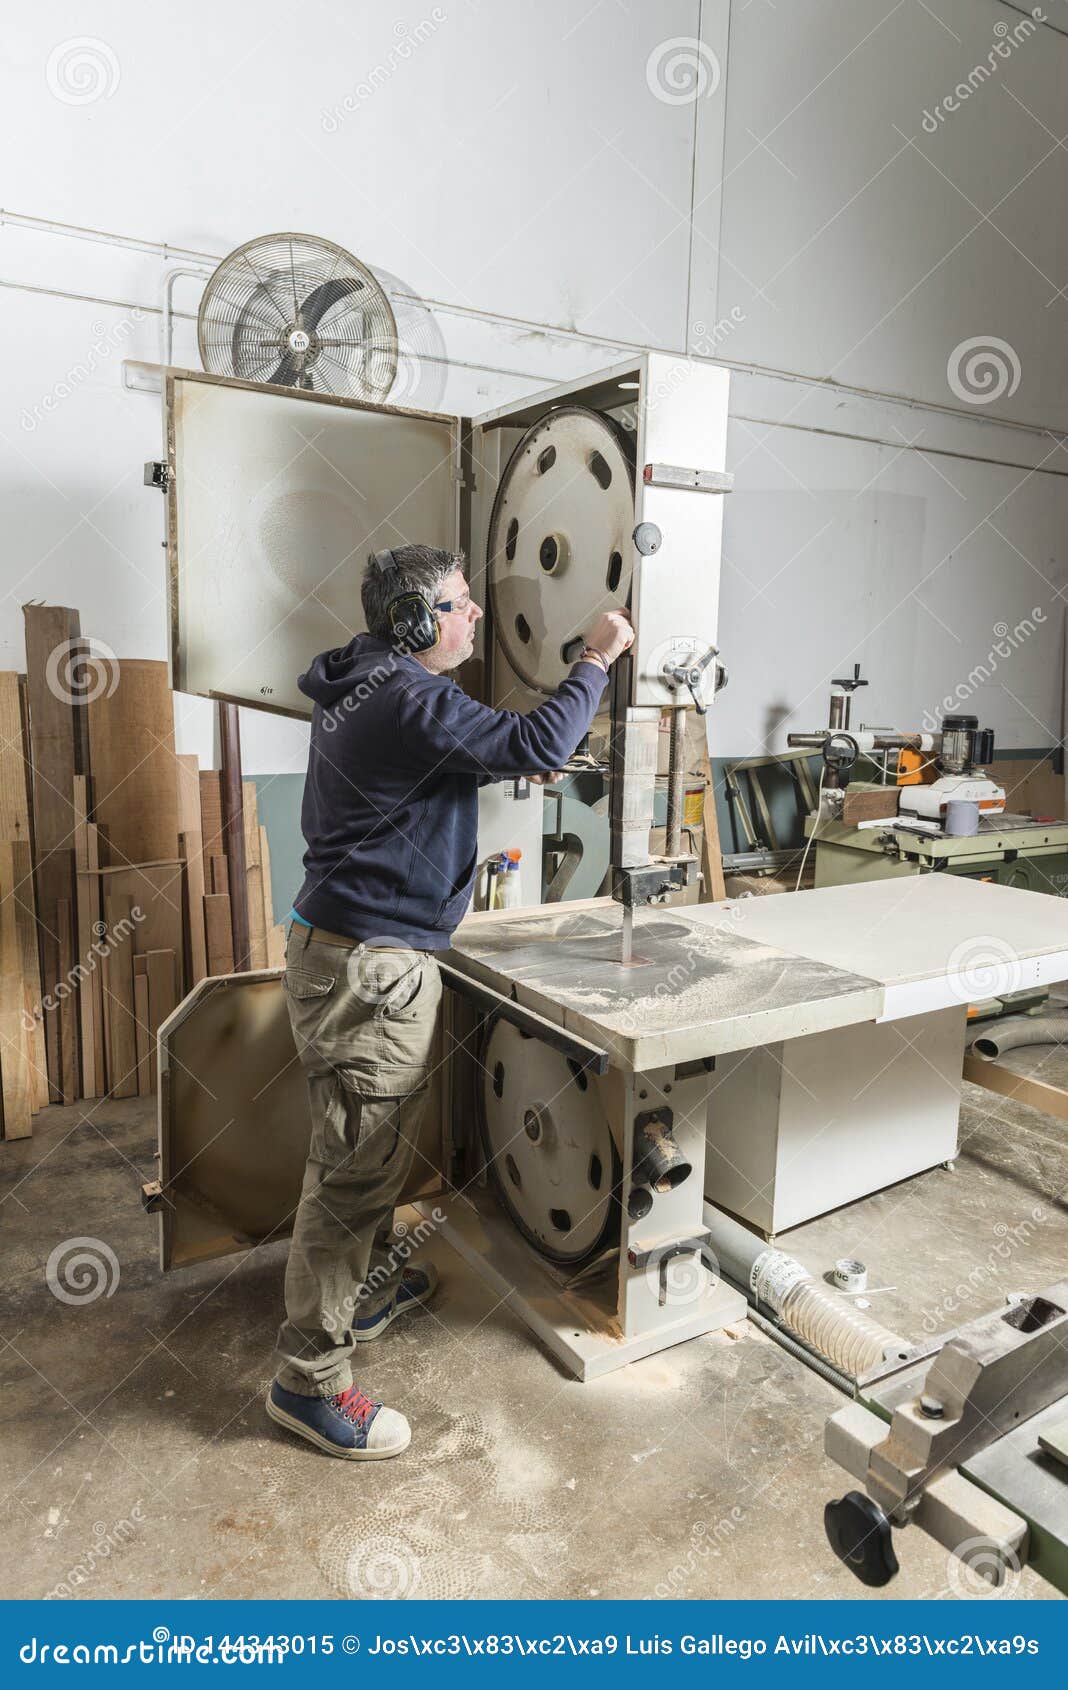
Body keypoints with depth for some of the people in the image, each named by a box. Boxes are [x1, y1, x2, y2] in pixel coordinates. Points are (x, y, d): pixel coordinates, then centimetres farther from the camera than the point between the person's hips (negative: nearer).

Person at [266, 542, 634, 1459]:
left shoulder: (363, 690, 13)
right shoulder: (411, 703, -20)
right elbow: (537, 741, -21)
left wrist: (513, 763, 18)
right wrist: (597, 660, -8)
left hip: (346, 948, 11)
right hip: (368, 965, -11)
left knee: (379, 1144, 24)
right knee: (357, 1164, -1)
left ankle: (372, 1282, 44)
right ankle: (310, 1376, 13)